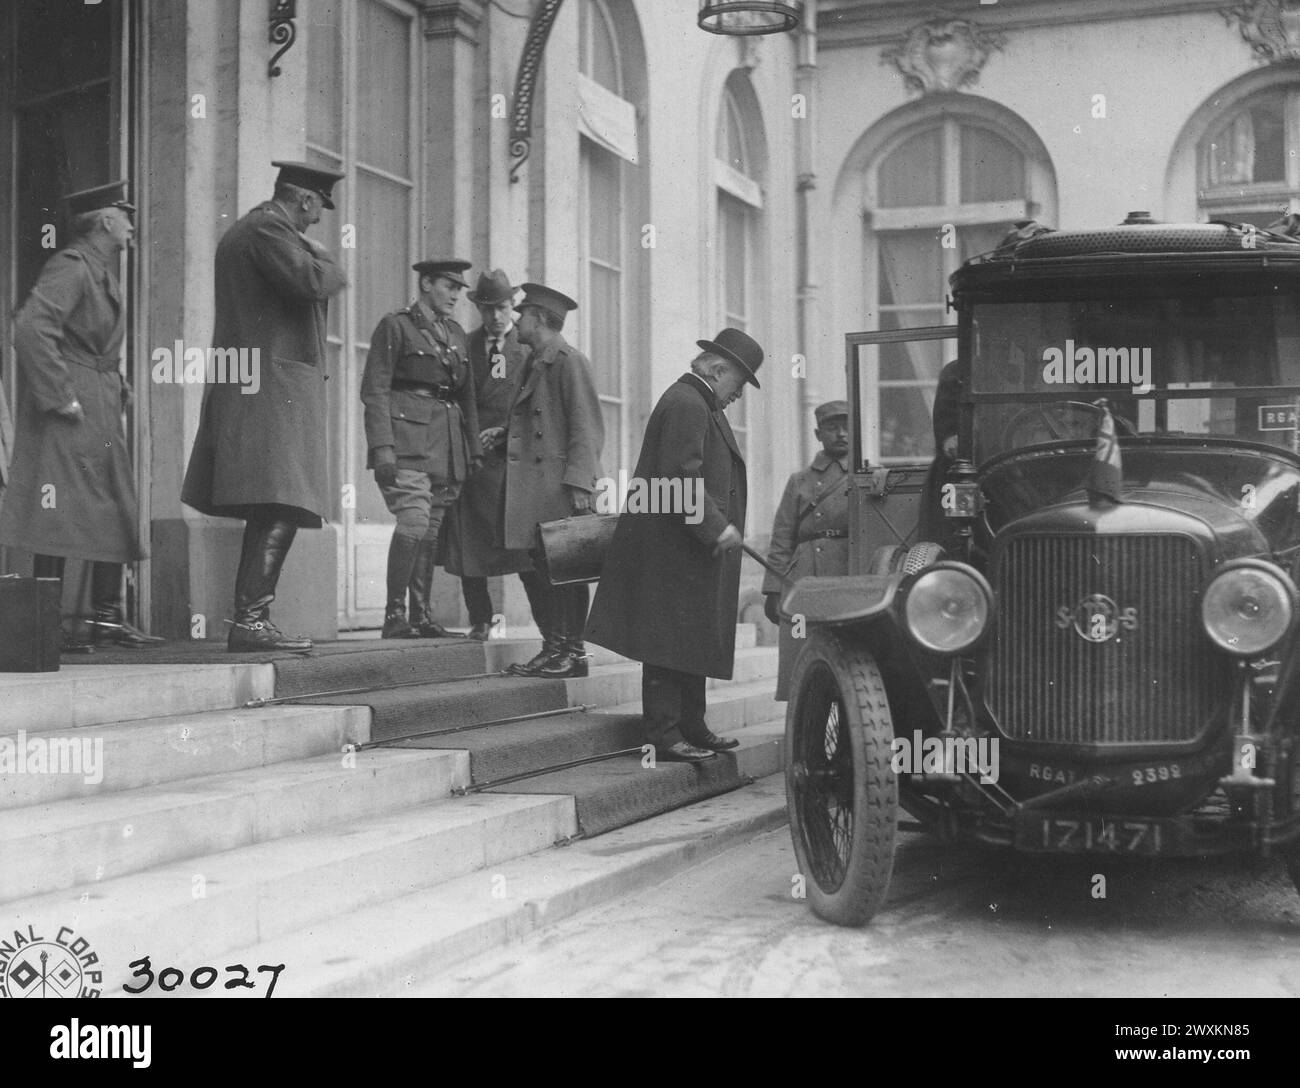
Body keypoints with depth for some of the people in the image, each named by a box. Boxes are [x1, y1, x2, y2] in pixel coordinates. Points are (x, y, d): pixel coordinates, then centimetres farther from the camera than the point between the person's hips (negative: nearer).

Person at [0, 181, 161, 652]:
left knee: (117, 509, 9)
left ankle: (108, 616, 15)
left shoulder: (104, 272, 18)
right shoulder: (70, 267, -12)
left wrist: (119, 386, 17)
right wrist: (59, 396, -23)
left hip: (103, 412, 10)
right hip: (69, 412, -10)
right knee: (60, 512, -7)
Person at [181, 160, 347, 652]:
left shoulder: (241, 231, 25)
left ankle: (249, 621, 13)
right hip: (273, 385, -11)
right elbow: (309, 281, -21)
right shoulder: (269, 229, -7)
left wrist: (317, 263, 20)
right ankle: (251, 620, -18)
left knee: (270, 515, 11)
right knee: (280, 512, -15)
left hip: (246, 386, 11)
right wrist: (328, 264, -1)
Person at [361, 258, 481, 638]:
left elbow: (467, 398, 23)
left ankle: (422, 617, 9)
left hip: (446, 445, 7)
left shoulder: (456, 334, 20)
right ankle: (394, 616, -15)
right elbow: (374, 390, -7)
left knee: (431, 529, 5)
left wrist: (474, 451, 16)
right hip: (407, 439, -6)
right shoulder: (395, 326, 0)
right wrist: (382, 446, -17)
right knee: (414, 520, -19)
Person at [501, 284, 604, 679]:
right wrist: (502, 435, 10)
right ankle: (554, 649, 13)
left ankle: (573, 652, 0)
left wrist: (579, 483, -19)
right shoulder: (534, 364, 21)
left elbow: (587, 426, -12)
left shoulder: (569, 361, -7)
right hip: (530, 489, 9)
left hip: (560, 486, -9)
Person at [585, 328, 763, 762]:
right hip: (673, 553, -11)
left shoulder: (699, 405, 19)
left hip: (692, 551, 11)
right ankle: (664, 736, -3)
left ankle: (692, 728, 22)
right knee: (669, 645, -6)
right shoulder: (686, 404, -15)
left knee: (693, 643, 15)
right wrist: (716, 527, -22)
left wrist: (720, 526, 18)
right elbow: (682, 478, -23)